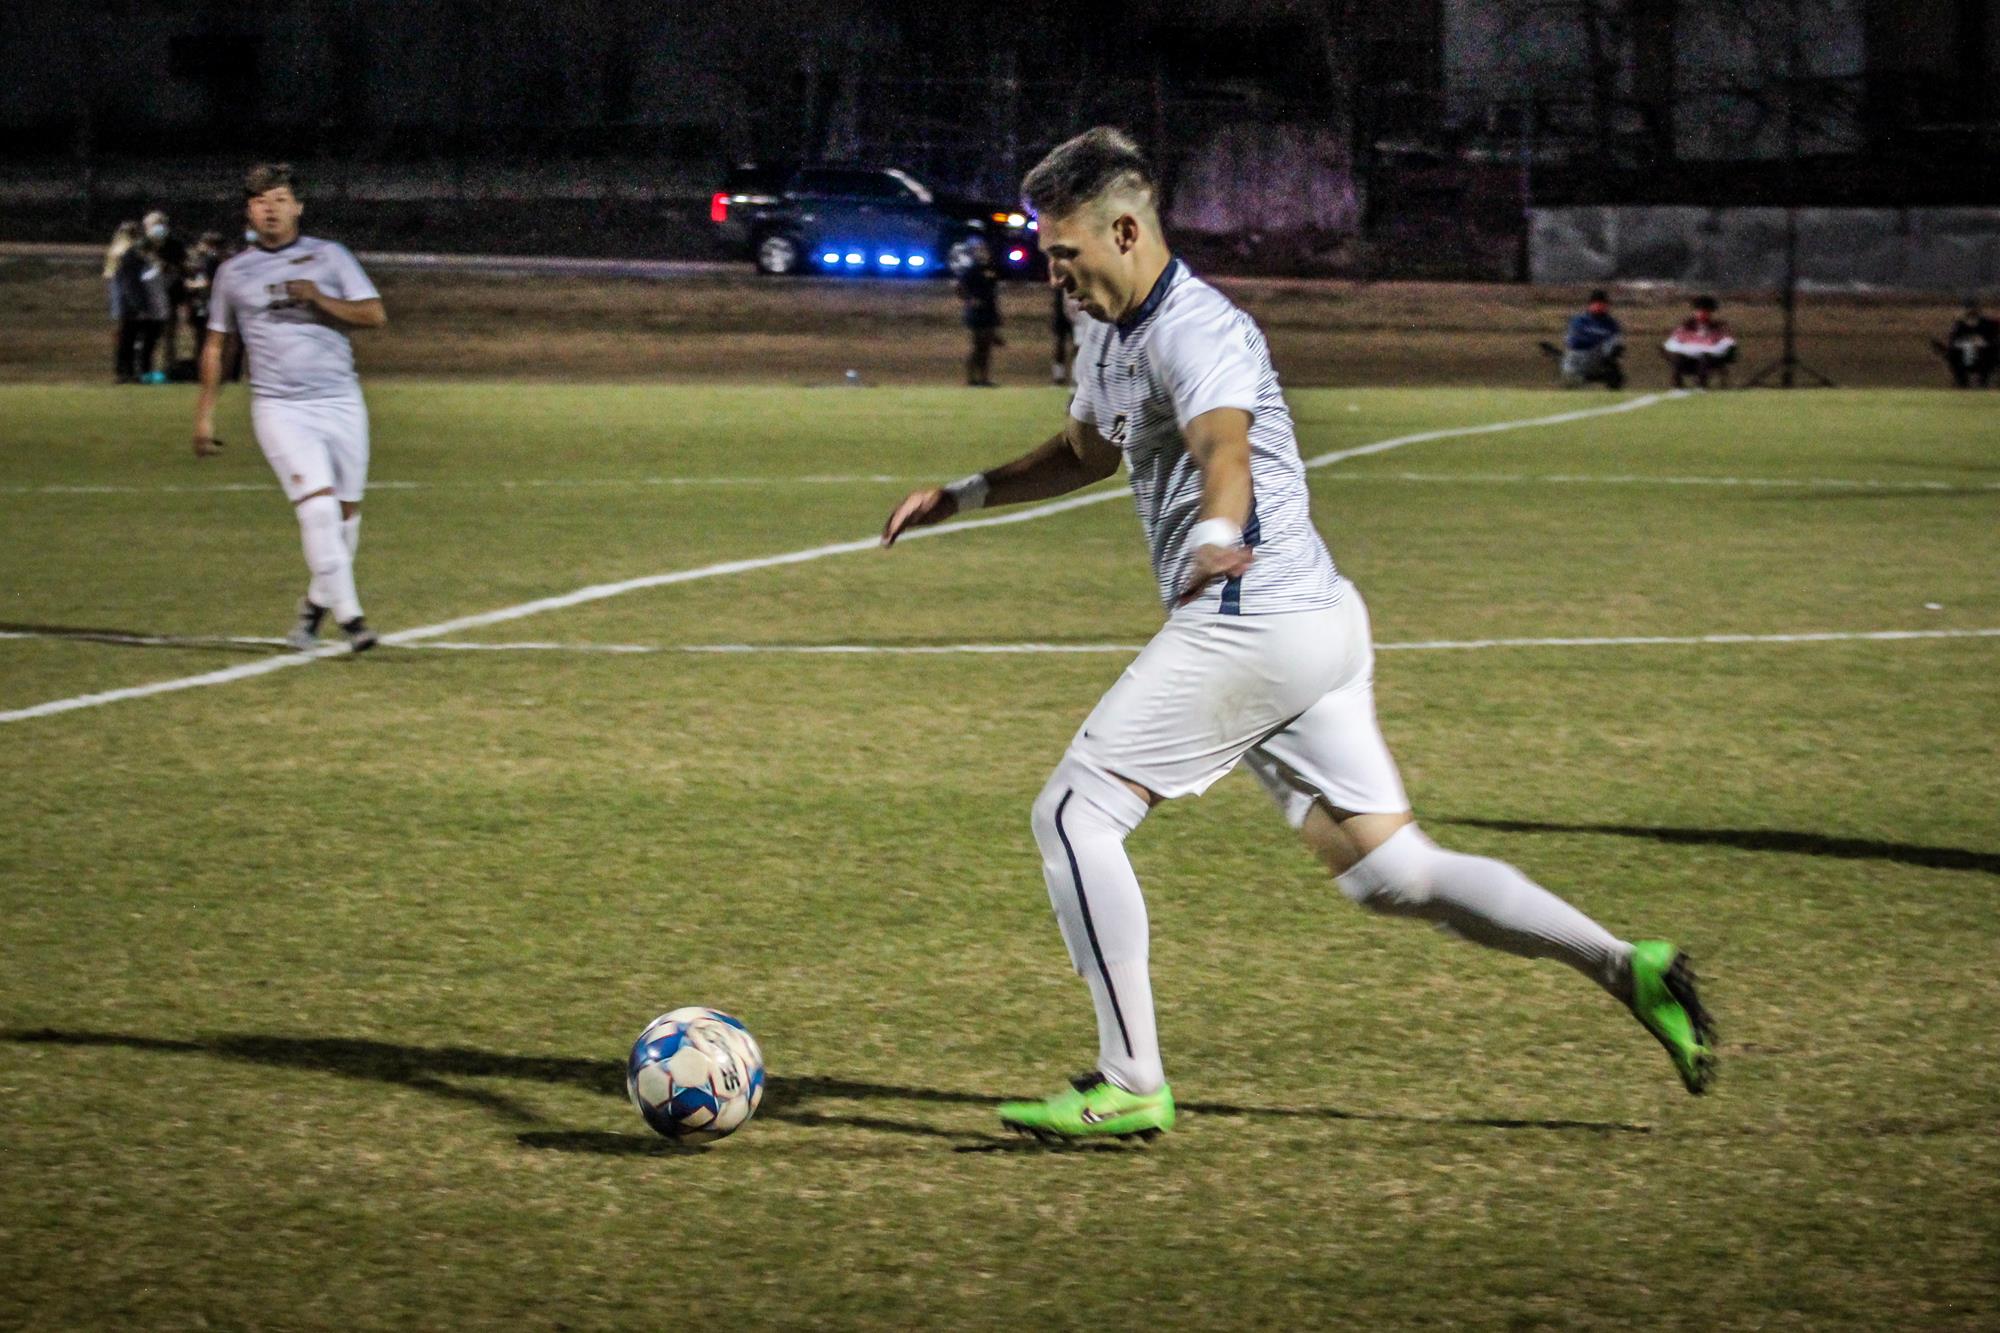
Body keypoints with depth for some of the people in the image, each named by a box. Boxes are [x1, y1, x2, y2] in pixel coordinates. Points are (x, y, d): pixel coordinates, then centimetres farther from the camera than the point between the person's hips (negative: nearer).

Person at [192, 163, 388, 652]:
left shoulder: (329, 257, 7)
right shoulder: (234, 272, 9)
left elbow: (375, 314, 1)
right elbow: (217, 345, 17)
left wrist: (320, 300, -13)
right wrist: (204, 414, 14)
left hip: (341, 403, 2)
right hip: (279, 407, -2)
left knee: (346, 512, 4)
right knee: (318, 505, -18)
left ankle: (316, 605, 25)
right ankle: (348, 616, -17)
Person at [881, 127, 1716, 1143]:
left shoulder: (1197, 332, -16)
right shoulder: (1106, 334, 16)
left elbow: (1226, 452, -37)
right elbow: (1086, 452, 36)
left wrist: (1215, 539, -57)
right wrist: (963, 497, 30)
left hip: (1254, 624, -10)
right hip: (1311, 619, 10)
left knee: (1073, 813, -7)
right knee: (1390, 871, 8)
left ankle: (1130, 1086, -5)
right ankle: (1627, 970, 5)